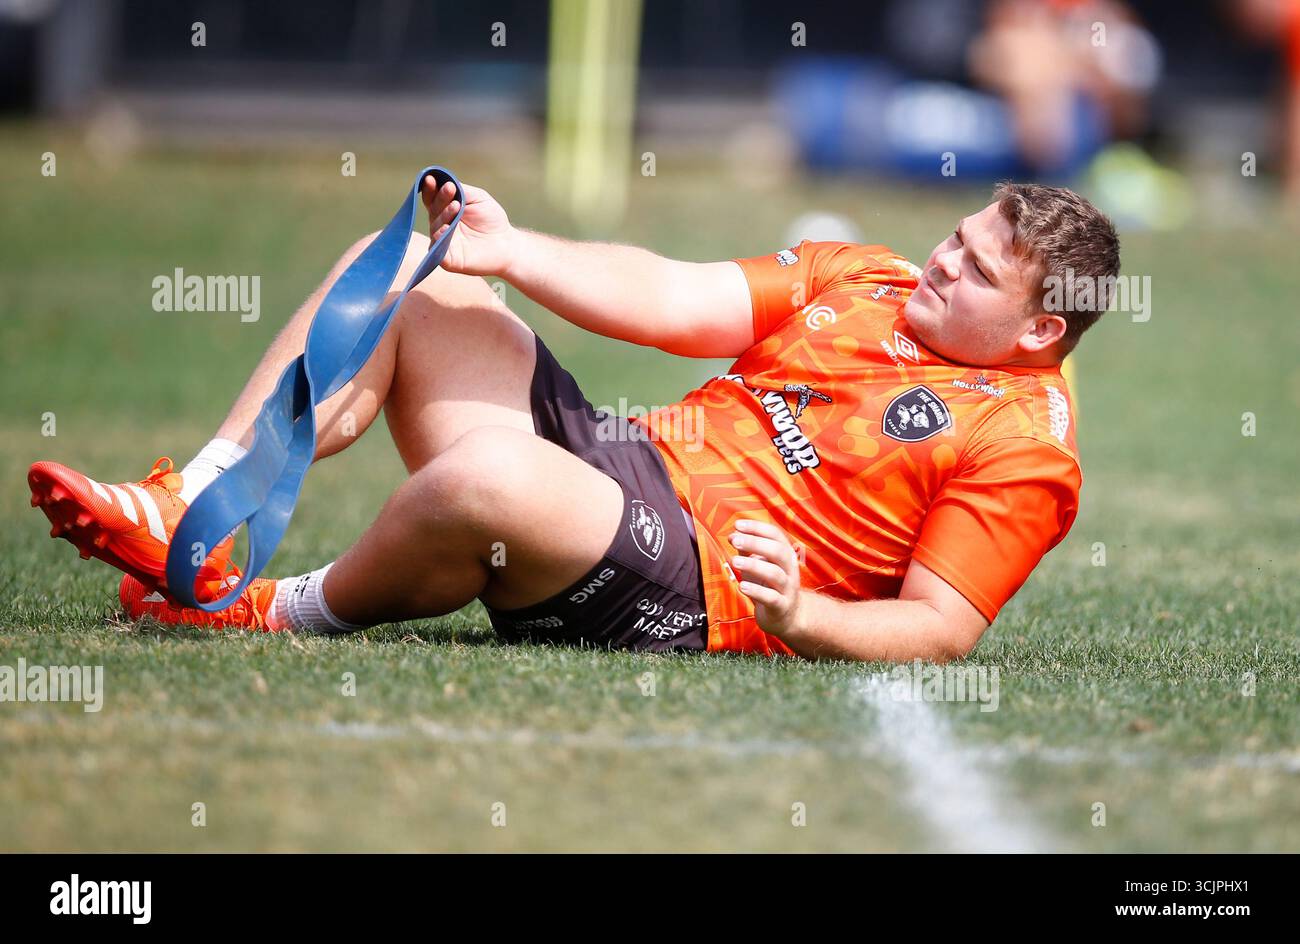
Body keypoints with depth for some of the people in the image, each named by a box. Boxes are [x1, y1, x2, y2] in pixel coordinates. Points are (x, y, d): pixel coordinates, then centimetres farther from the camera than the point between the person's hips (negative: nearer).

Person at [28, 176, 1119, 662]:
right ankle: (189, 512, -5)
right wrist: (508, 252, -1)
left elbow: (943, 629, -12)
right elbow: (672, 299, 12)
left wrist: (797, 618, -29)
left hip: (695, 594, -8)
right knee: (403, 268, 0)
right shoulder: (866, 278, 16)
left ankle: (289, 613, -8)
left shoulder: (1023, 443, -6)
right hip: (619, 458, 8)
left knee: (483, 475, -39)